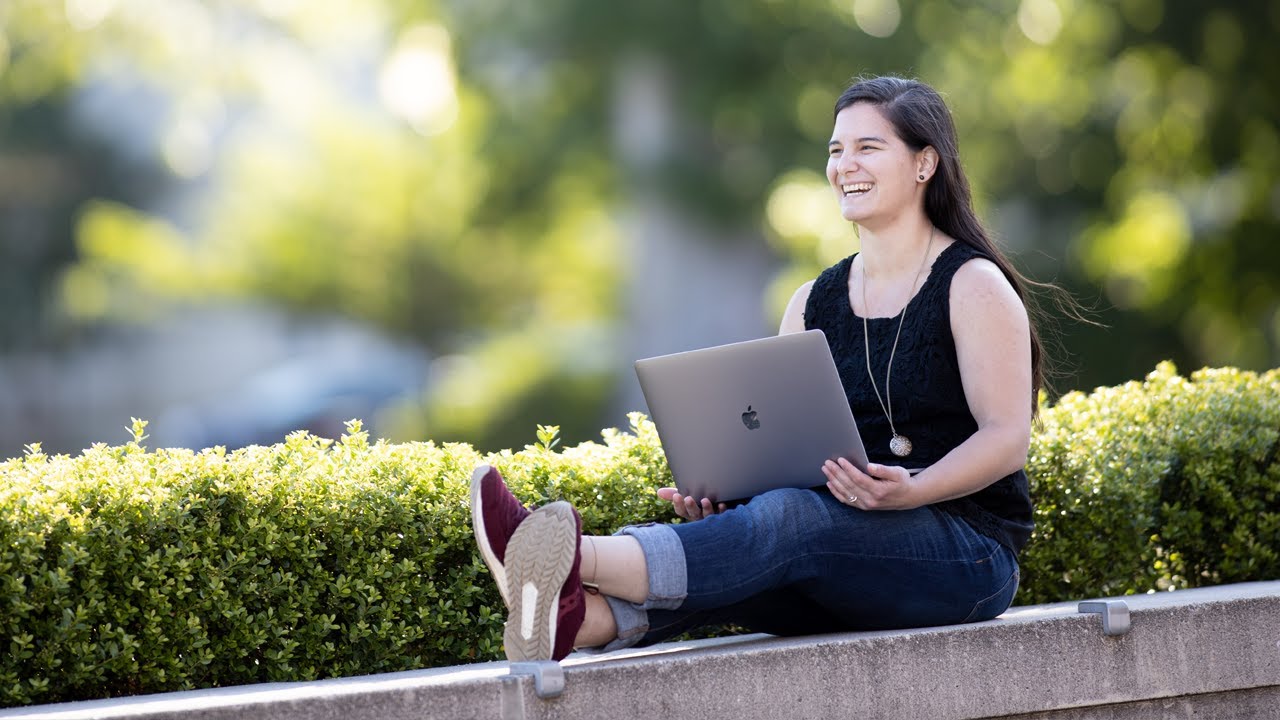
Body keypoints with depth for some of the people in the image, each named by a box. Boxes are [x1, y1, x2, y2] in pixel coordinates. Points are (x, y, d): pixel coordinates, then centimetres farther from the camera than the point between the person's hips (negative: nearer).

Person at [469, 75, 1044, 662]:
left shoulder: (974, 287, -2)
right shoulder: (813, 303, 16)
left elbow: (1008, 438, -10)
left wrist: (911, 490, -28)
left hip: (967, 556, -5)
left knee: (789, 518, -34)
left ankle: (577, 559, -56)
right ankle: (571, 618, -57)